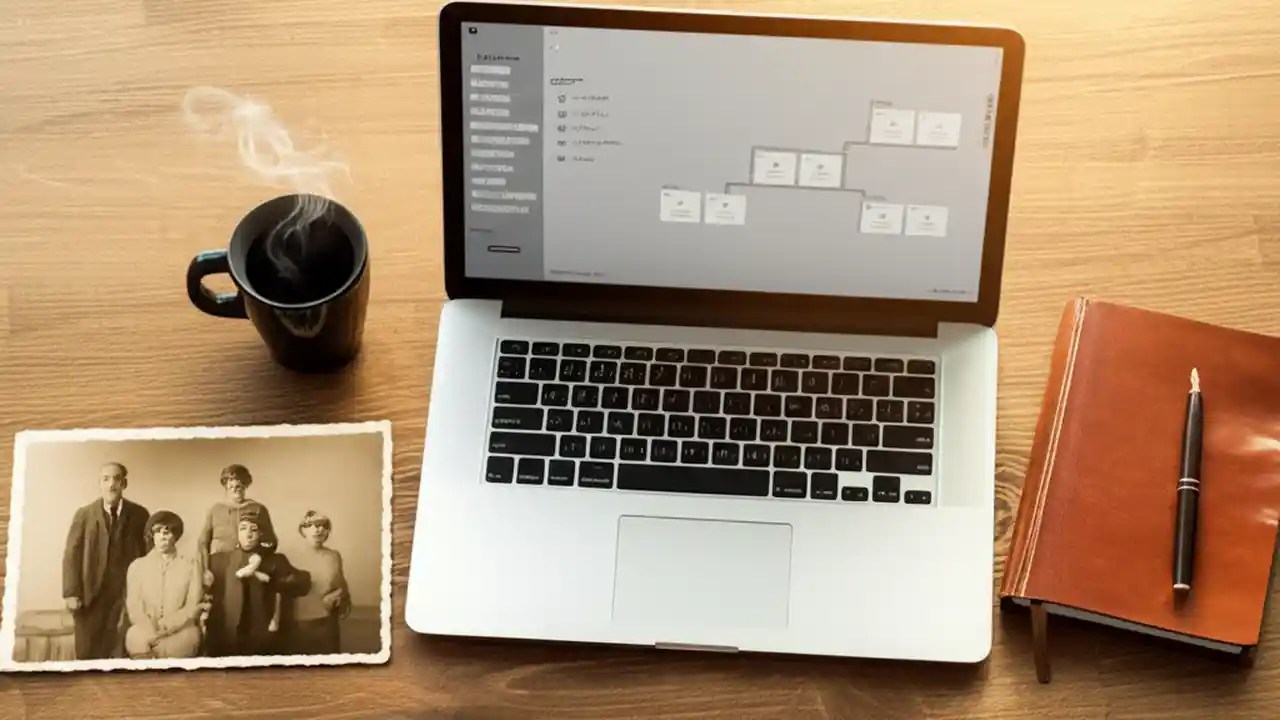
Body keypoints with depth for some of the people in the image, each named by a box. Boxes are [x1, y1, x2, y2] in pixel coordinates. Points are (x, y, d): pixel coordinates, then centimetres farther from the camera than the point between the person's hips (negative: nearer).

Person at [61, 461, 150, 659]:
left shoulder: (139, 514, 3)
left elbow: (147, 553, 6)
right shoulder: (84, 514, 2)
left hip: (126, 594, 0)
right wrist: (71, 594, -8)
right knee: (88, 653, 5)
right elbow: (72, 554, 0)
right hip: (90, 596, 0)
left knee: (124, 652, 0)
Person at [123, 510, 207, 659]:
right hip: (146, 635, 1)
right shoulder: (137, 566, 12)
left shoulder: (190, 564, 9)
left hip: (181, 633, -1)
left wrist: (162, 628, -13)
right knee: (135, 637, -32)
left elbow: (193, 608, 0)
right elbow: (134, 609, 2)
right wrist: (151, 633, -17)